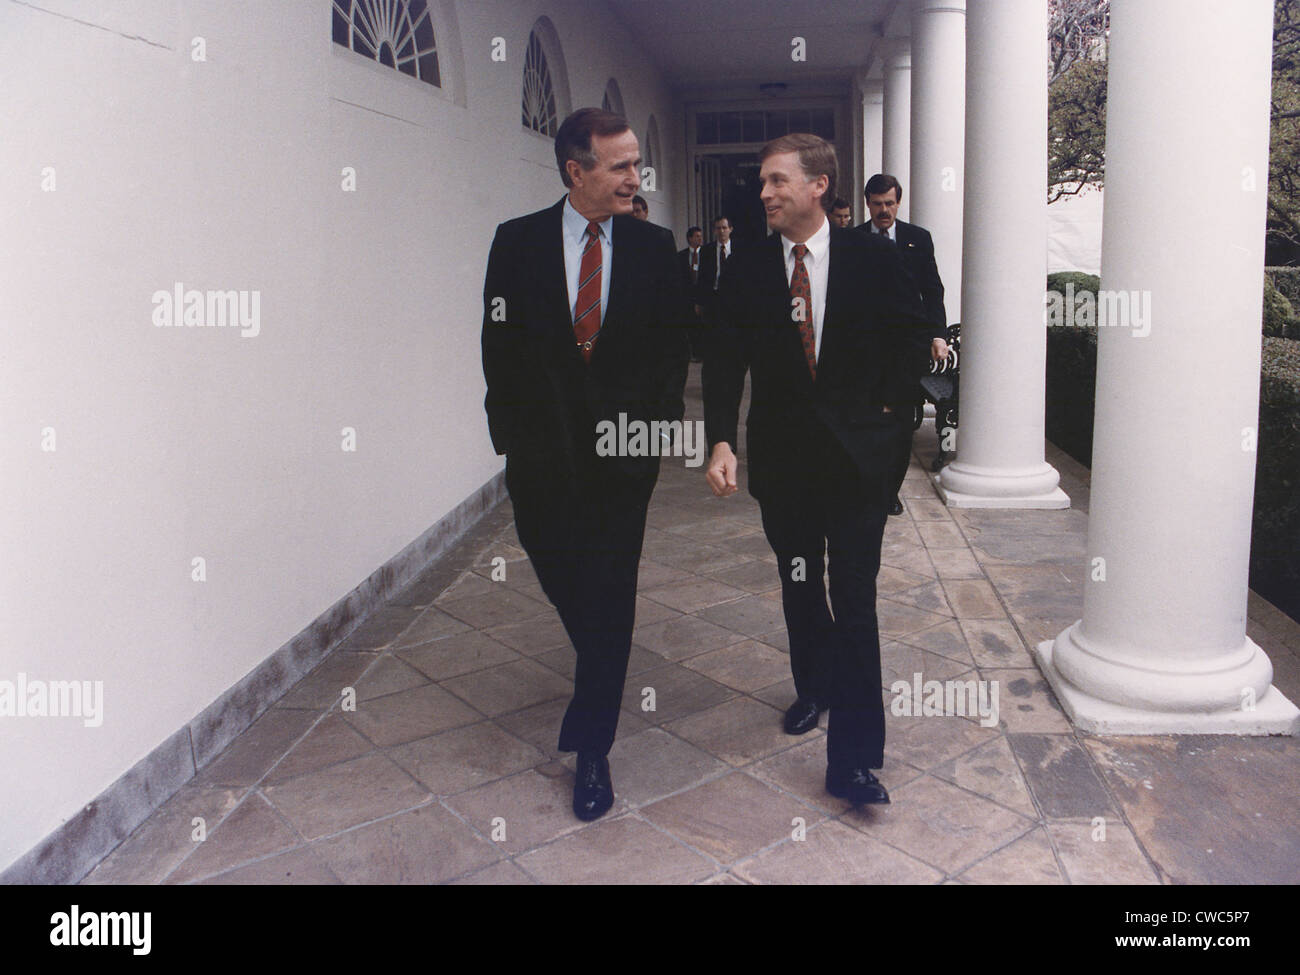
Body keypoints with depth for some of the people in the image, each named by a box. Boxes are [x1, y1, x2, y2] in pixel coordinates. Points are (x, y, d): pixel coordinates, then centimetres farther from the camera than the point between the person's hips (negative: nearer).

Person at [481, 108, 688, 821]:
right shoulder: (517, 242, 0)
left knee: (610, 595, 0)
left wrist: (656, 420, -1)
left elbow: (672, 345, 7)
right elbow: (500, 344, 2)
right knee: (556, 570, 14)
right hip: (542, 451, 1)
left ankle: (593, 748, 13)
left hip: (623, 446, -1)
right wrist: (512, 431, -3)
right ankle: (599, 679, 47)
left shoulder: (653, 248, 2)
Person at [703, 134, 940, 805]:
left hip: (854, 454, -2)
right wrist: (720, 441, -18)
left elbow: (915, 335, 8)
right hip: (781, 454, 3)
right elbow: (725, 360, -4)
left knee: (854, 602, -4)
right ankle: (816, 686, 43)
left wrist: (882, 401, 0)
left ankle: (852, 758, 3)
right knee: (799, 588, 17)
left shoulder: (872, 260, -3)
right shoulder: (747, 270, 1)